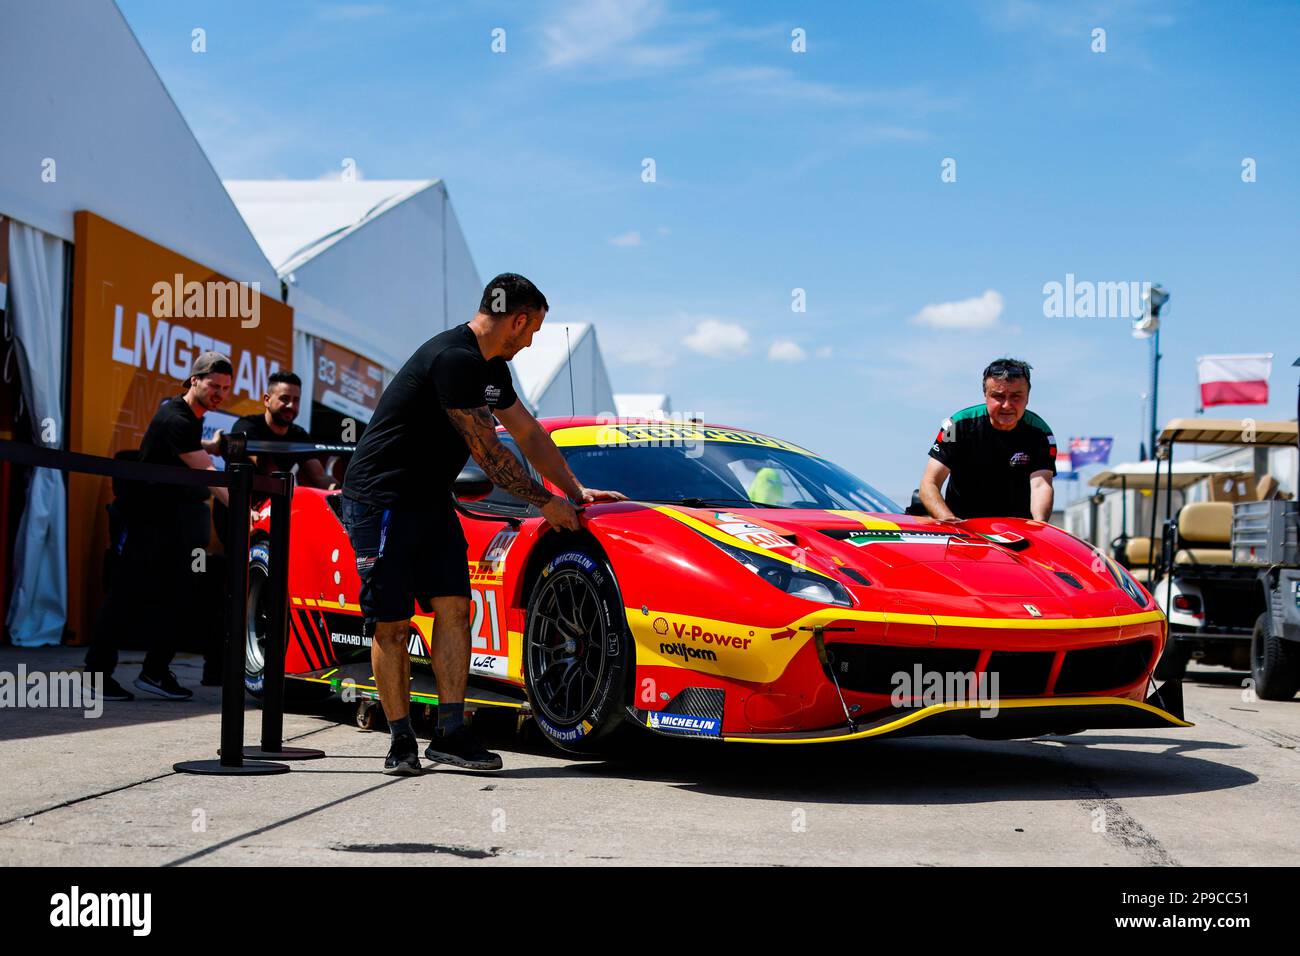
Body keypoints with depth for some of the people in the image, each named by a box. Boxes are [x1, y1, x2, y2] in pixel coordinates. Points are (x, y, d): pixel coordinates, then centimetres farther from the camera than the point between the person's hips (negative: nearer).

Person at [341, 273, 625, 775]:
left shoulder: (491, 368, 12)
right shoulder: (454, 360, -21)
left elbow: (530, 435, 23)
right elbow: (487, 452, -18)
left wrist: (576, 491, 20)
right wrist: (546, 502, -8)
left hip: (429, 502, 9)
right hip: (381, 498, -9)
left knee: (453, 607, -1)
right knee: (391, 623, -4)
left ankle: (450, 733, -1)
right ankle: (402, 742, 3)